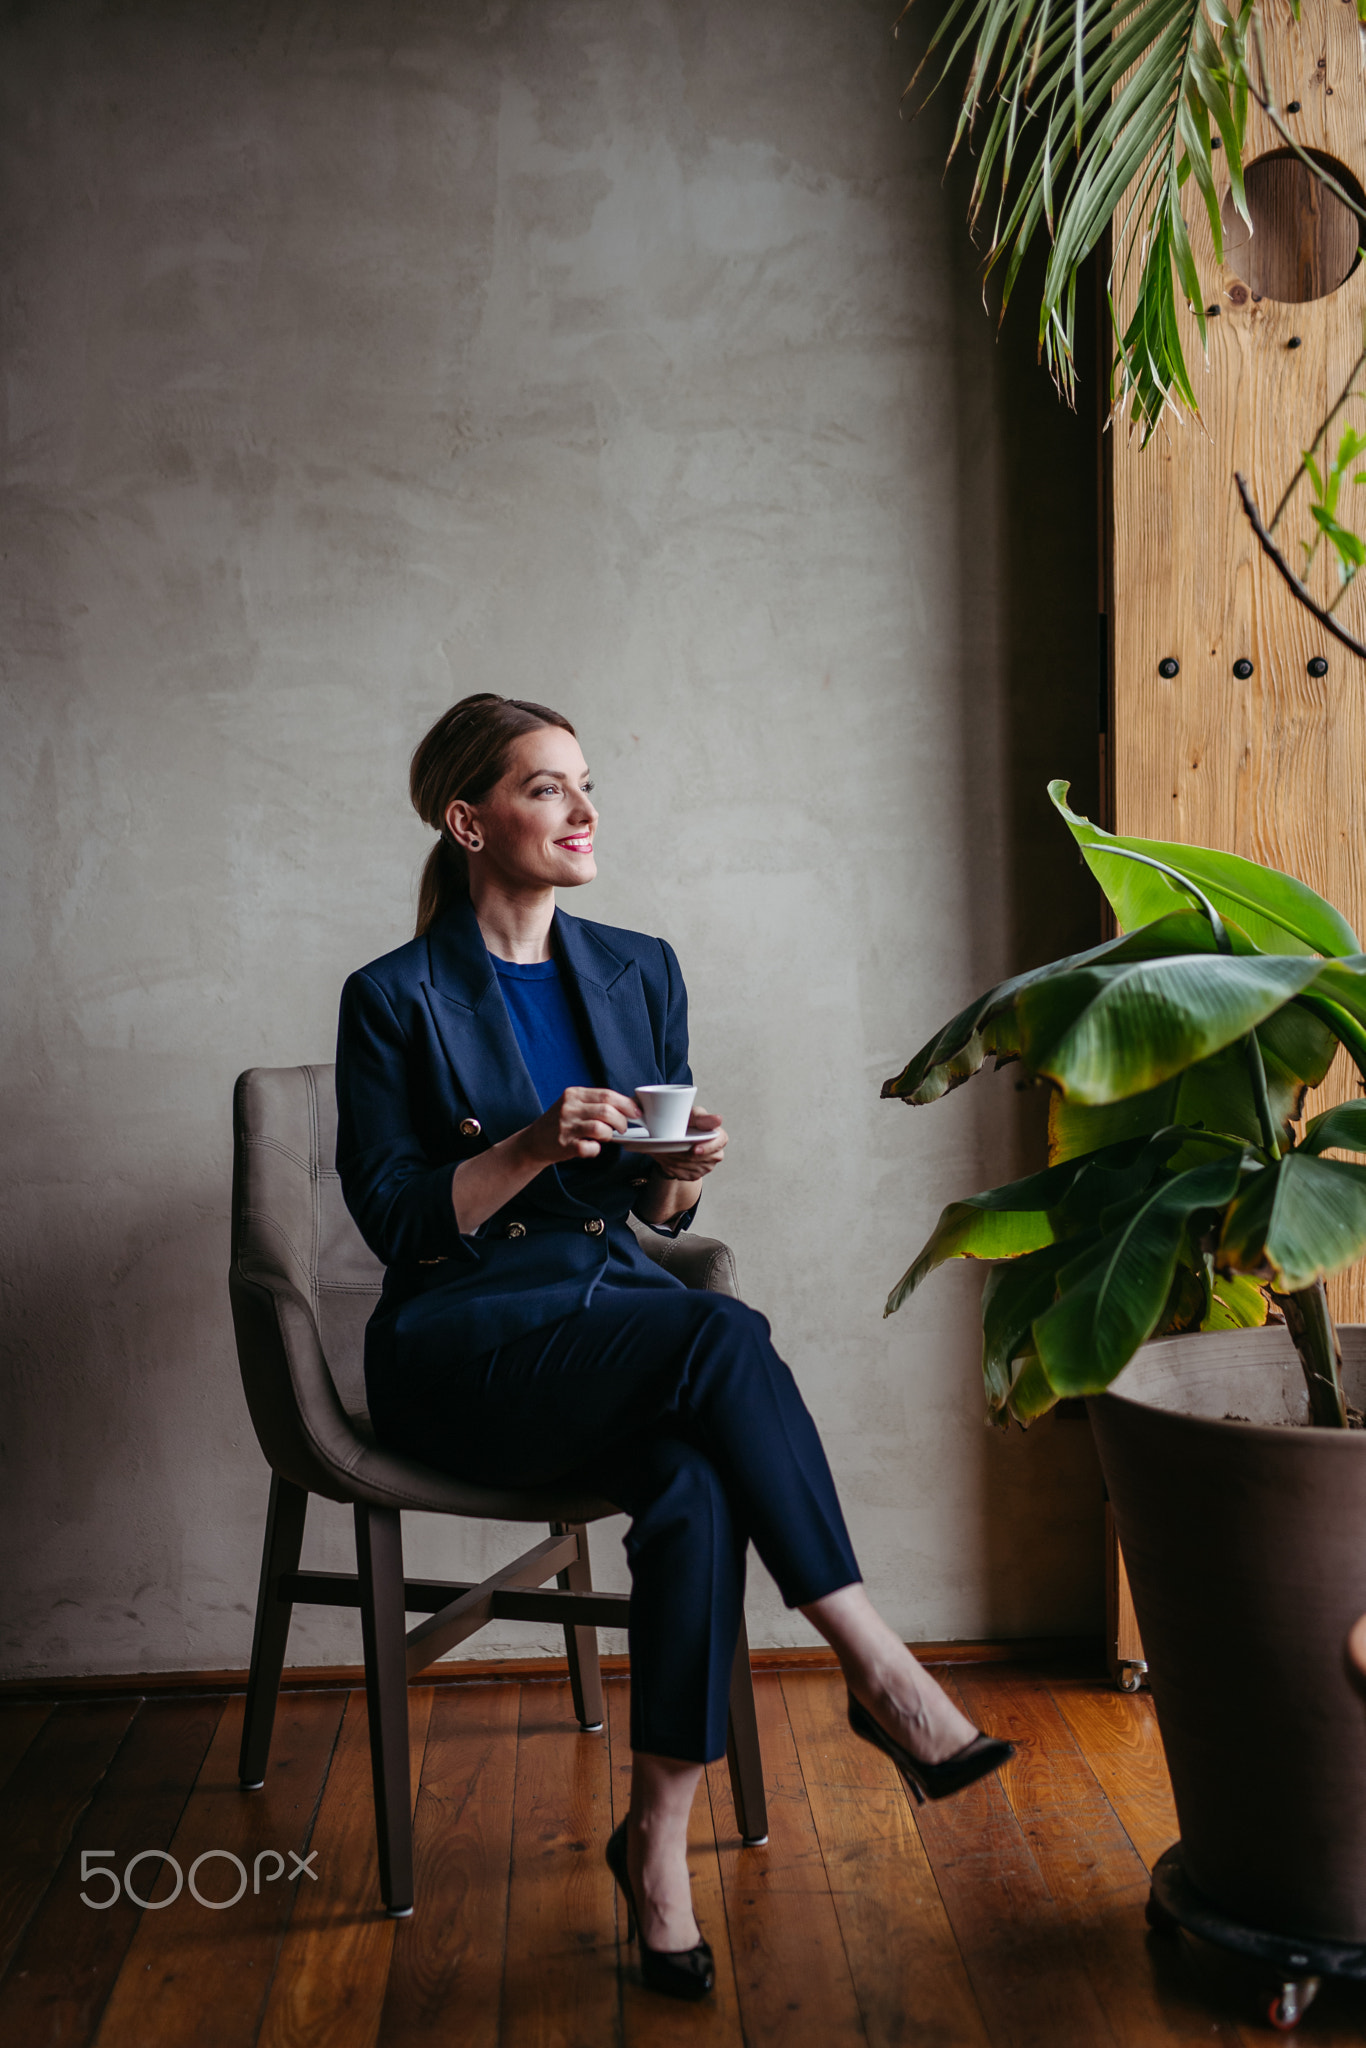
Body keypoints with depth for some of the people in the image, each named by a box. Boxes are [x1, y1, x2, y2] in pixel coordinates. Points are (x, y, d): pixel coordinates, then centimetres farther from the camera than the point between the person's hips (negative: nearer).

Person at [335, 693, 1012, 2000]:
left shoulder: (638, 972, 10)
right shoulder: (396, 998, -4)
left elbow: (655, 1213, 13)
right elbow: (395, 1219, -7)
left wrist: (678, 1175, -11)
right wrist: (535, 1147, -22)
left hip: (619, 1320, 4)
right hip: (462, 1347, -4)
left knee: (696, 1485, -30)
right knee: (725, 1336, -32)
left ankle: (659, 1835, -16)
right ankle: (880, 1673, -22)